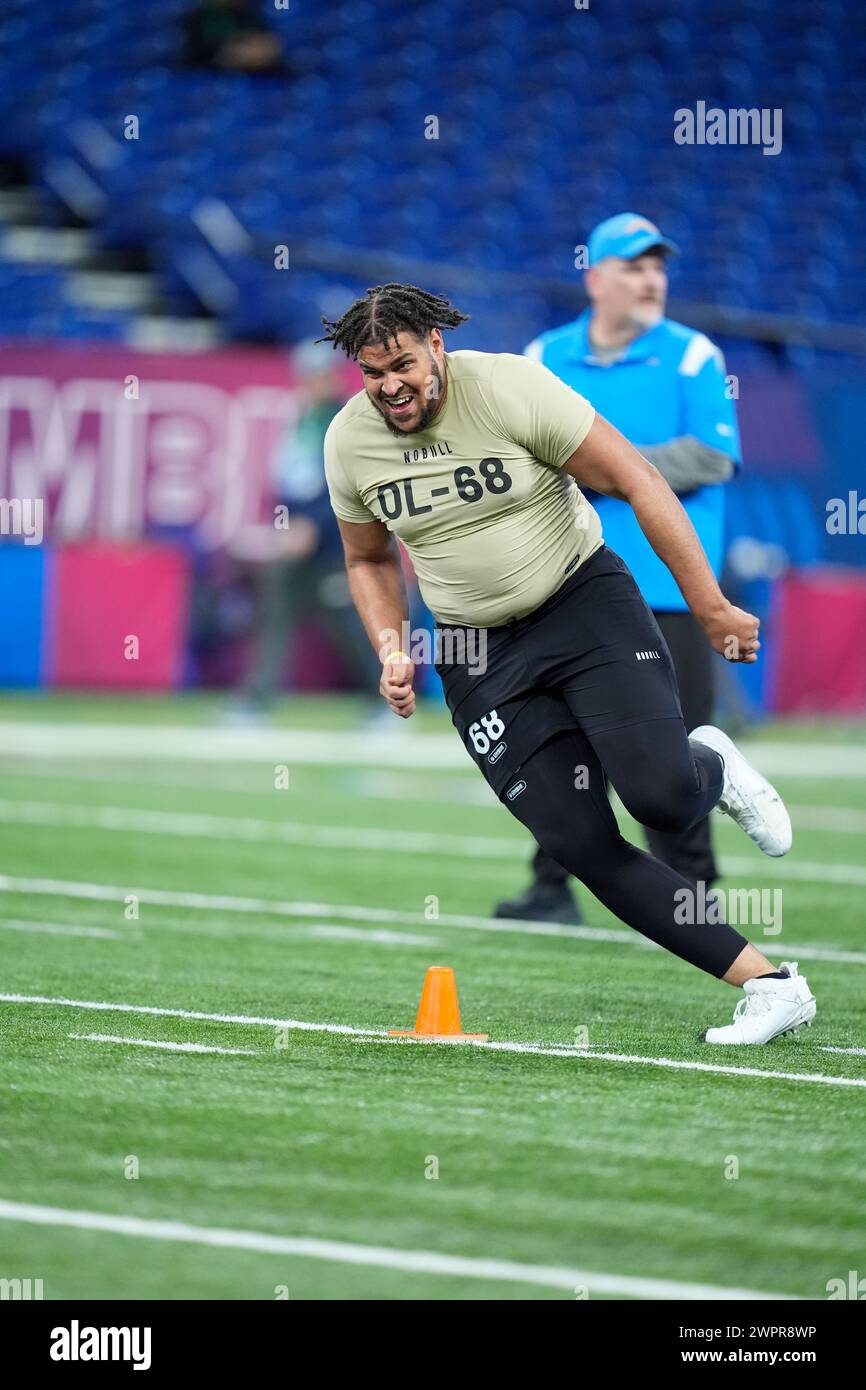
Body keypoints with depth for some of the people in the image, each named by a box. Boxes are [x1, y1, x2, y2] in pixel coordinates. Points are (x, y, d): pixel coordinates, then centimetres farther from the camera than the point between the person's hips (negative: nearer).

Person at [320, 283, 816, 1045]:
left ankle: (712, 767, 17)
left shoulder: (510, 388, -16)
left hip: (585, 604, -3)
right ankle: (770, 983, -5)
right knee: (584, 847, -10)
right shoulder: (349, 442, -2)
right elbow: (370, 560, 16)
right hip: (480, 655, 3)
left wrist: (709, 605, -13)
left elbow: (635, 480, -12)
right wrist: (393, 652, -1)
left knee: (661, 797, -24)